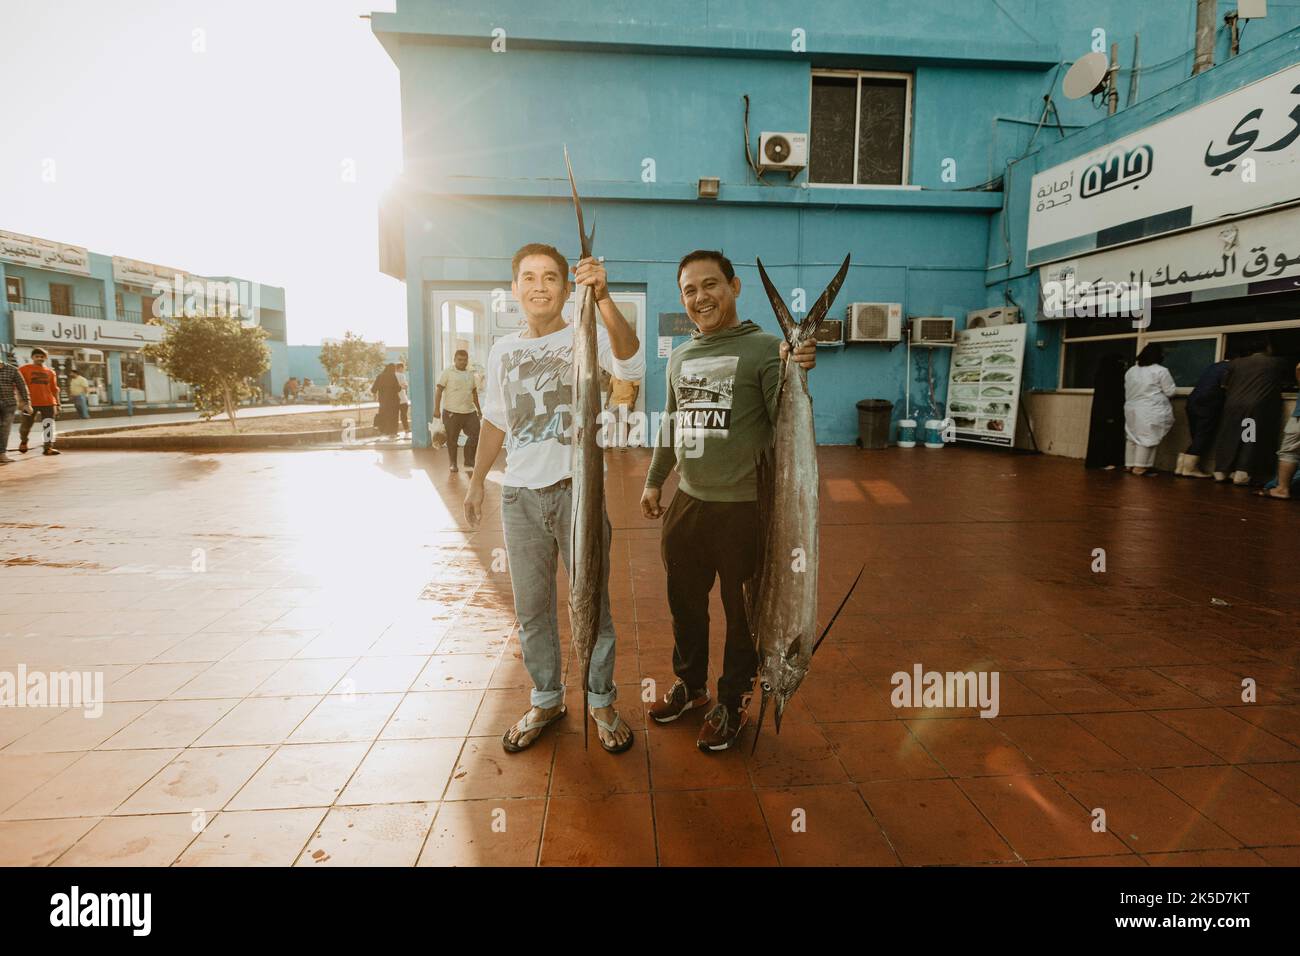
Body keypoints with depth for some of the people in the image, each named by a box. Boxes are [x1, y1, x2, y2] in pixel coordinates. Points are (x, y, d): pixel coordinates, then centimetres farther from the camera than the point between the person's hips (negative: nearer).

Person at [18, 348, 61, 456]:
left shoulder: (50, 372, 12)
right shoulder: (24, 369, 4)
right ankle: (23, 441, 36)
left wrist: (57, 404, 11)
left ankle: (48, 447, -8)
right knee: (26, 425, 7)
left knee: (48, 425, -7)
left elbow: (54, 389, 15)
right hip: (30, 403, -2)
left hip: (48, 403, 2)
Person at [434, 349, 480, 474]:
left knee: (475, 435, -4)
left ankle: (469, 464, 6)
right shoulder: (447, 372, -3)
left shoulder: (470, 374, 15)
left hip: (470, 412, 5)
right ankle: (453, 464, 18)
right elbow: (438, 391, -7)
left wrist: (478, 408, 24)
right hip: (452, 412, -5)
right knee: (452, 439, 3)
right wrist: (436, 409, -14)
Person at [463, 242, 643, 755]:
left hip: (577, 490, -4)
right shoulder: (503, 349, 10)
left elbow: (630, 363, -26)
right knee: (531, 608, 13)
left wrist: (602, 298, -39)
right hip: (520, 495, 4)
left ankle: (601, 701, 24)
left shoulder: (586, 335, -4)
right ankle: (545, 700, 30)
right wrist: (476, 481, 18)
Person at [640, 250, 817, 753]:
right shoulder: (680, 356, 11)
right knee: (684, 602, 18)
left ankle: (732, 702, 29)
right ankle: (689, 682, 40)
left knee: (742, 612, 9)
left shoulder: (764, 349, -9)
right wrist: (654, 479, 24)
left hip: (744, 507, -6)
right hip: (687, 502, 6)